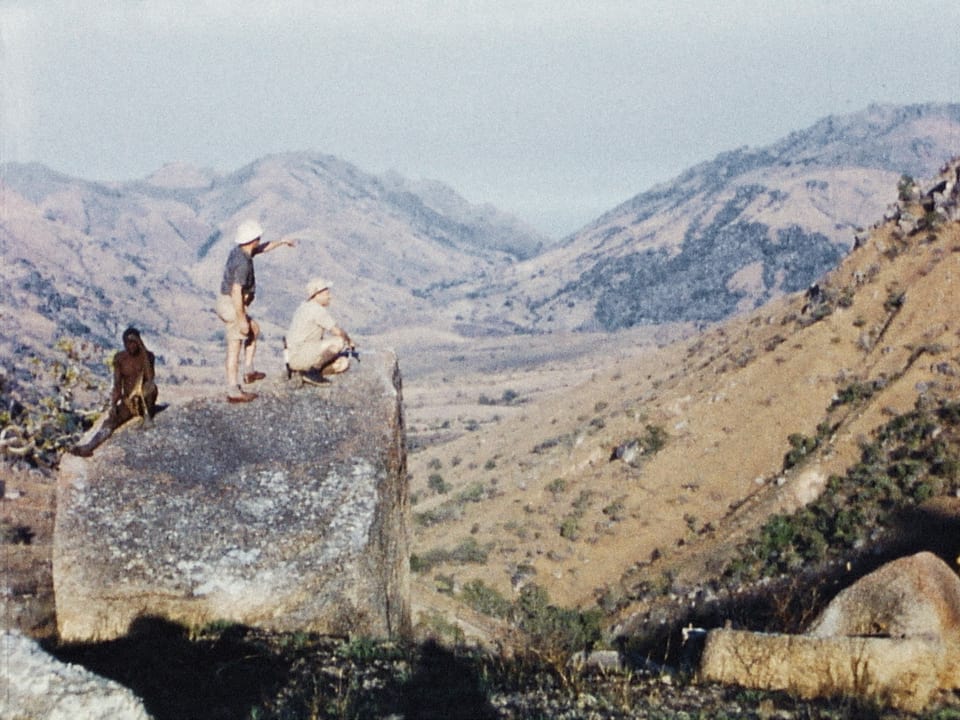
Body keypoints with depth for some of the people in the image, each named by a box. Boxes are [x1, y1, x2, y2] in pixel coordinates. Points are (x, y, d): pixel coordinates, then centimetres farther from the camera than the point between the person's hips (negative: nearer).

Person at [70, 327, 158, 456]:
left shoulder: (147, 356, -6)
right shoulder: (119, 358, 3)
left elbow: (150, 378, -24)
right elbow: (117, 385, 3)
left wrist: (142, 349, -25)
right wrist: (113, 404, -13)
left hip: (145, 401, -3)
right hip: (127, 401, 3)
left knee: (150, 387, -37)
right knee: (109, 422, -24)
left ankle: (148, 420, -25)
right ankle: (88, 447, -41)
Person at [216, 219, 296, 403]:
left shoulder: (239, 251, 4)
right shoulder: (243, 263, -26)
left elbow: (262, 248, 25)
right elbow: (236, 292, -30)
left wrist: (281, 241, 32)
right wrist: (242, 320, -27)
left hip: (227, 303, 10)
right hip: (234, 307, -10)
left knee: (254, 330, 27)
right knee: (234, 349, -2)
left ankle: (249, 372, 30)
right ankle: (234, 392, 5)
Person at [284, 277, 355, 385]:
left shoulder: (306, 306, 16)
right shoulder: (317, 309, -15)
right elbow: (338, 332, -17)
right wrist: (349, 341, 4)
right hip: (298, 355, -10)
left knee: (343, 363, 4)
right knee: (338, 342, -26)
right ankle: (312, 370, -12)